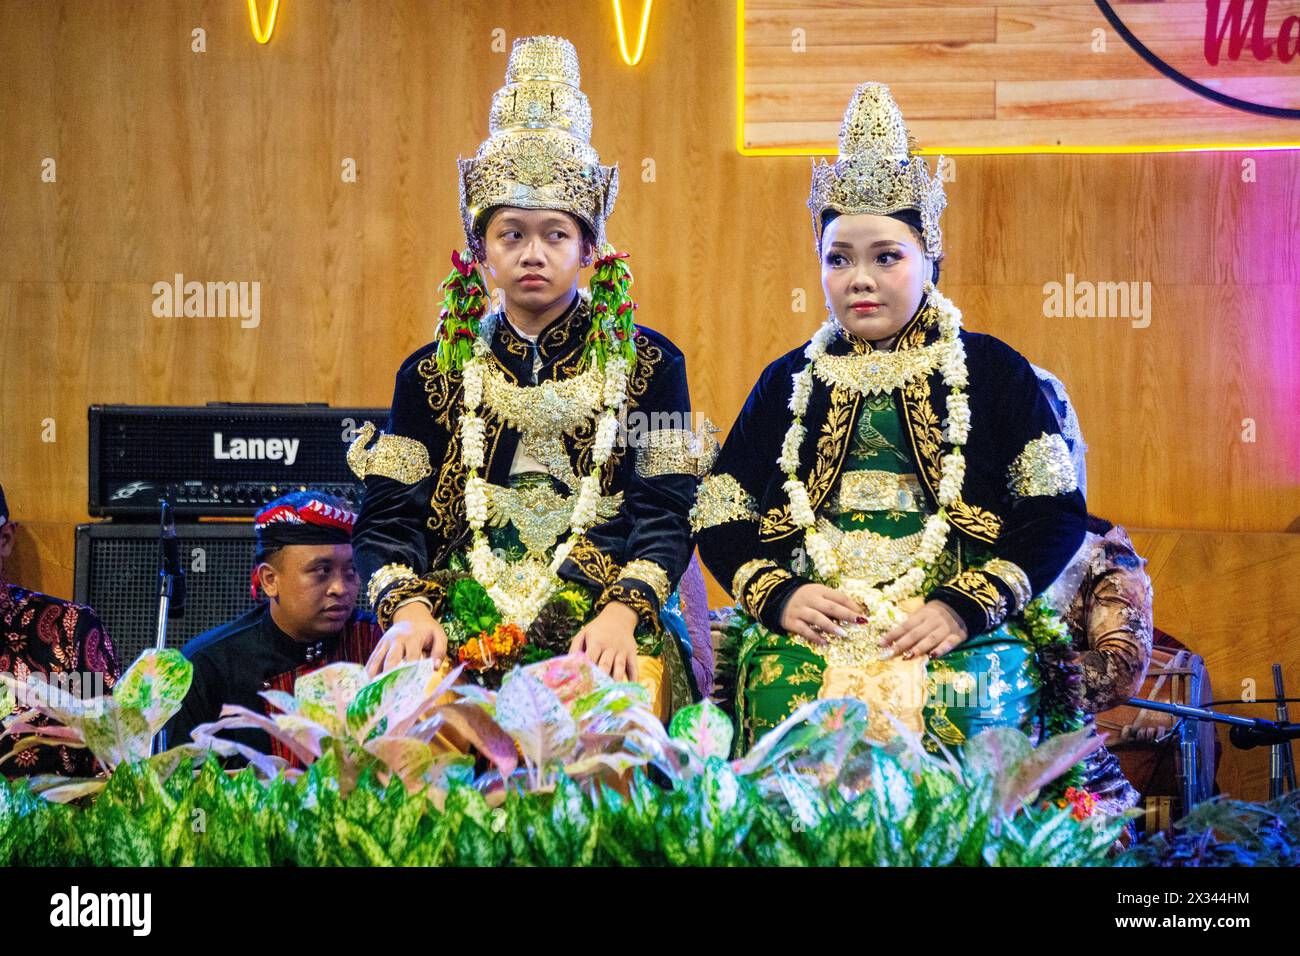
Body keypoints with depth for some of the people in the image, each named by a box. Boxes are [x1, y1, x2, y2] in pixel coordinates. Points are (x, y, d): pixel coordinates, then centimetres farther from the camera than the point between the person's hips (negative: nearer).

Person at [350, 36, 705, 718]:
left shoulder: (647, 363, 11)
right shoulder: (433, 373, 16)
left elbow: (667, 513, 2)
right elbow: (387, 517, 7)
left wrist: (622, 612, -17)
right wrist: (408, 609, -14)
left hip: (607, 634, -1)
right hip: (457, 631, 1)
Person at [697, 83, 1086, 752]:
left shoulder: (992, 372, 12)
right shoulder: (789, 382, 19)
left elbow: (1057, 514, 4)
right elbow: (718, 520, 16)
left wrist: (966, 607, -10)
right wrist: (780, 595, -4)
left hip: (960, 639, -1)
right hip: (808, 632, 1)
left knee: (965, 696, -33)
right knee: (779, 683, -31)